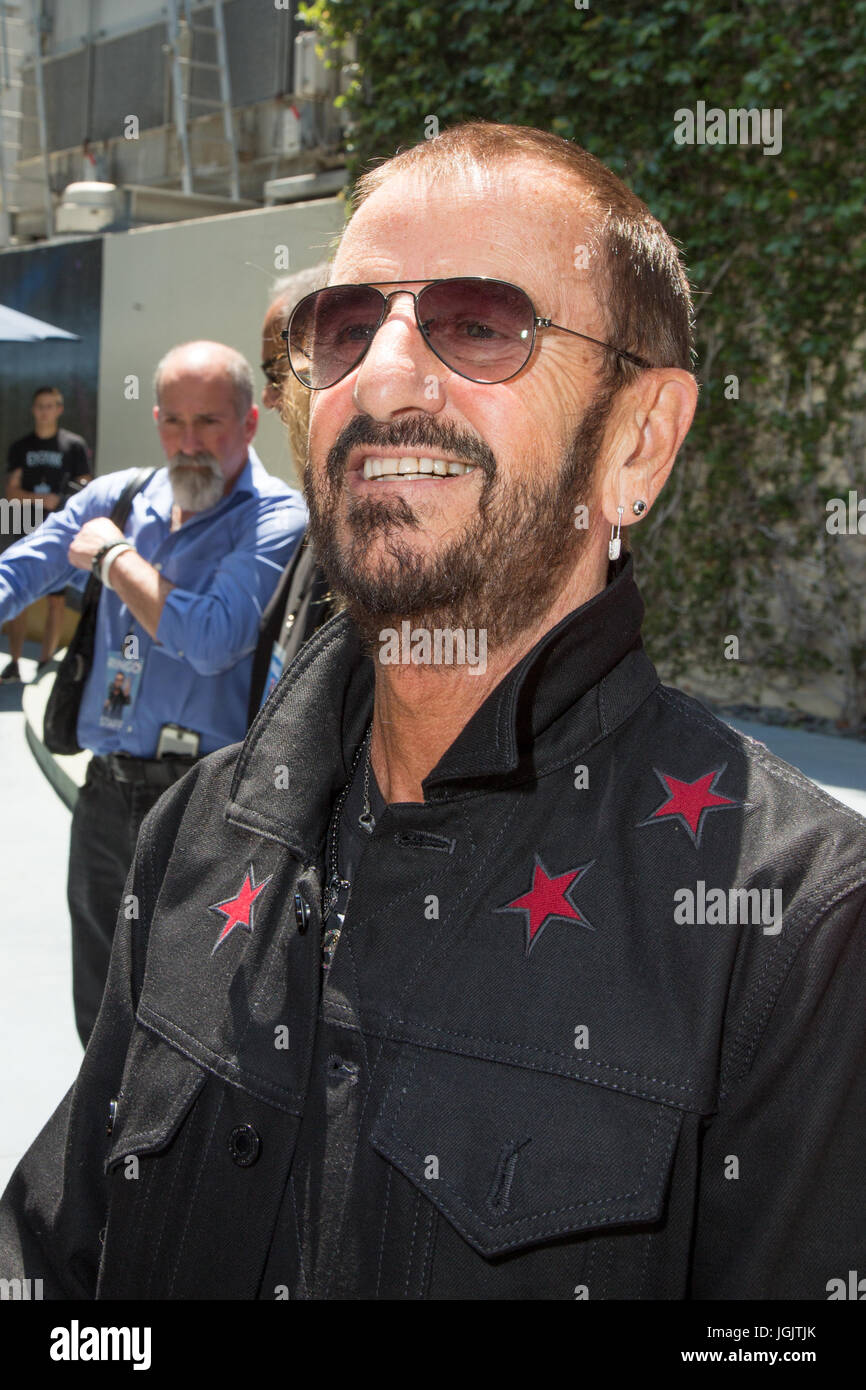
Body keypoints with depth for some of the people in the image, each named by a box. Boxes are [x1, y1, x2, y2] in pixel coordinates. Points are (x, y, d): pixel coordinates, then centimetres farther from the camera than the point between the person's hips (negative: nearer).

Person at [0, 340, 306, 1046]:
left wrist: (113, 557, -11)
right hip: (105, 795, 6)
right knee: (102, 1033, 21)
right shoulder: (116, 497, 9)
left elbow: (213, 640, -23)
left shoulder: (279, 519, -10)